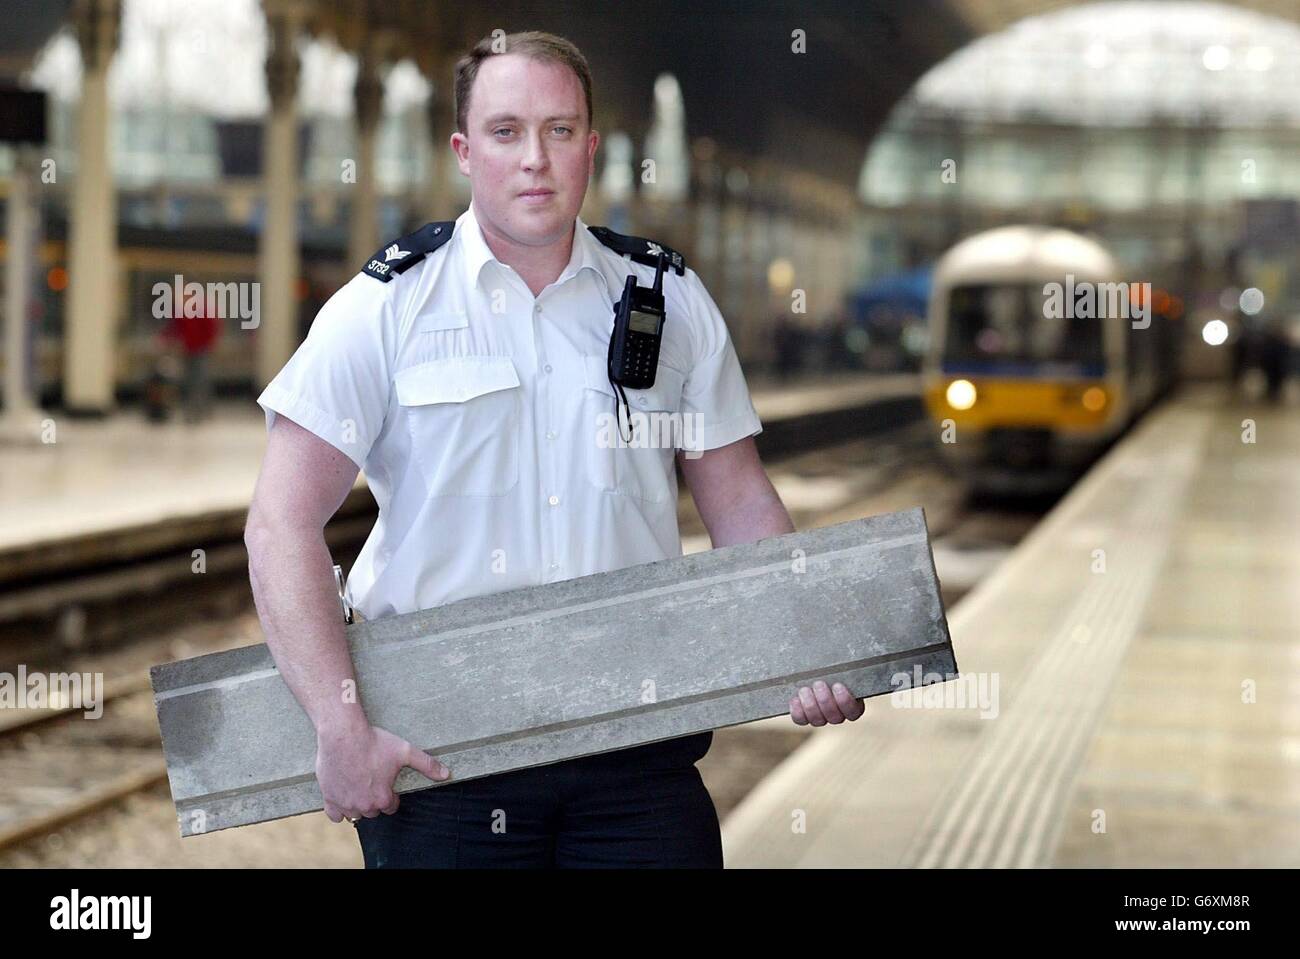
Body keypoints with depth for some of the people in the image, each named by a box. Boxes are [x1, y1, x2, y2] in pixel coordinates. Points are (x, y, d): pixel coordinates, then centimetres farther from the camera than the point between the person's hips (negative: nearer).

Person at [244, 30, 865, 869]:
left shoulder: (671, 301, 8)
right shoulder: (386, 309, -1)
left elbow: (740, 503, 12)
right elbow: (283, 526, -6)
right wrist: (342, 729, -14)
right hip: (436, 751, -2)